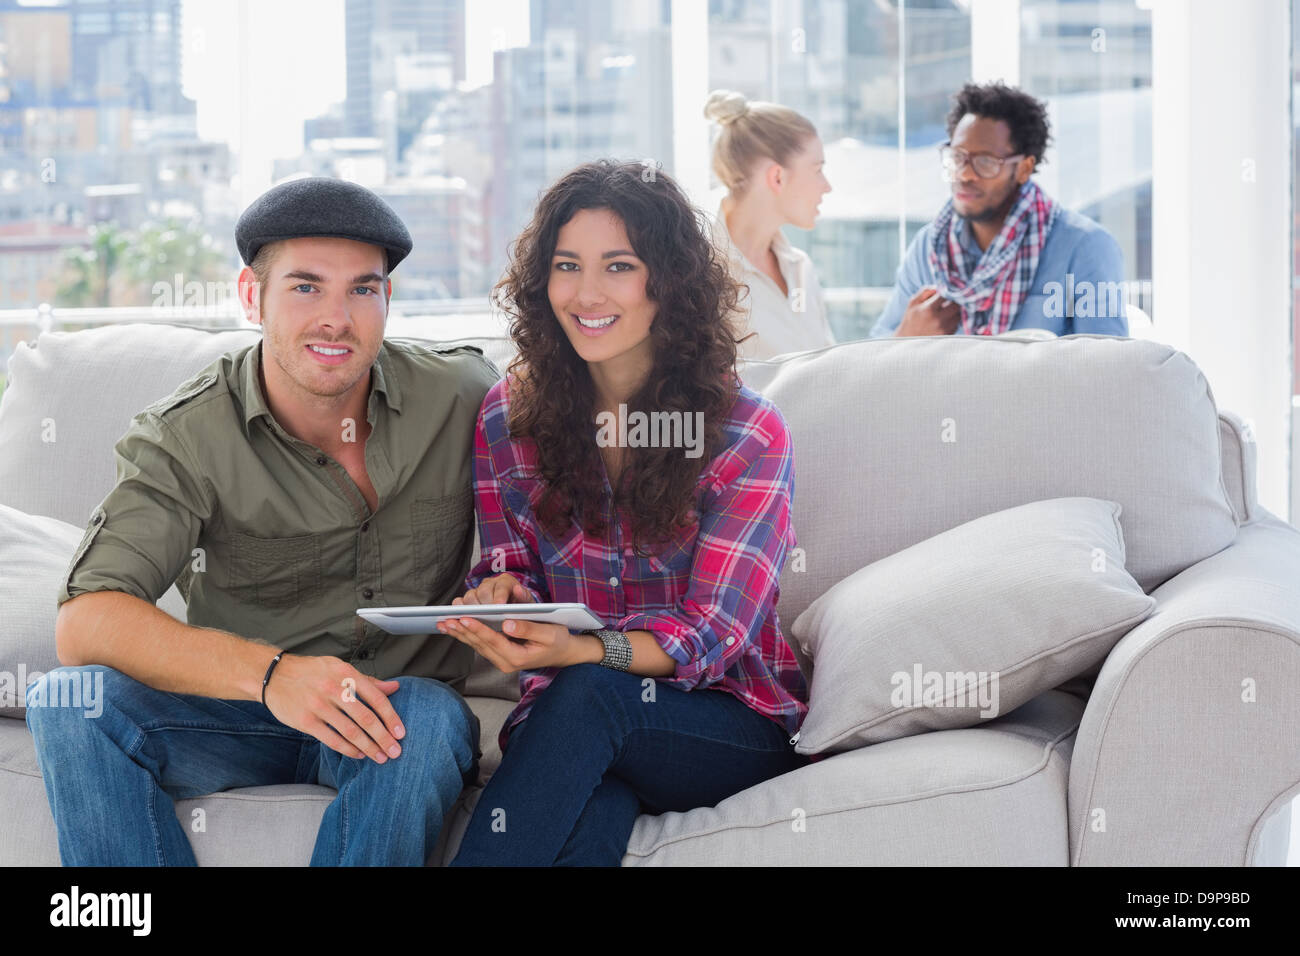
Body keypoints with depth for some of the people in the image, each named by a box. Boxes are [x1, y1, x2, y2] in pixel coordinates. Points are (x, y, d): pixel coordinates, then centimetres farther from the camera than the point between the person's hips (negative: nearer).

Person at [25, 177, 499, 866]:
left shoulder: (460, 396, -7)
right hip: (238, 717, 0)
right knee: (69, 700, -27)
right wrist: (270, 673, -41)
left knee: (429, 715, -36)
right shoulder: (185, 437, -12)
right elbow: (84, 623, -24)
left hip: (395, 711, 0)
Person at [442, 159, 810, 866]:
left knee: (589, 692, -36)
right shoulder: (507, 417, 4)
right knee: (594, 810, -37)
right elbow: (512, 565, 12)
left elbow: (712, 633, -14)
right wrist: (500, 592, -16)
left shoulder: (749, 433, -7)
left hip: (734, 727, -1)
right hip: (564, 718, 2)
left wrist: (578, 651, -34)